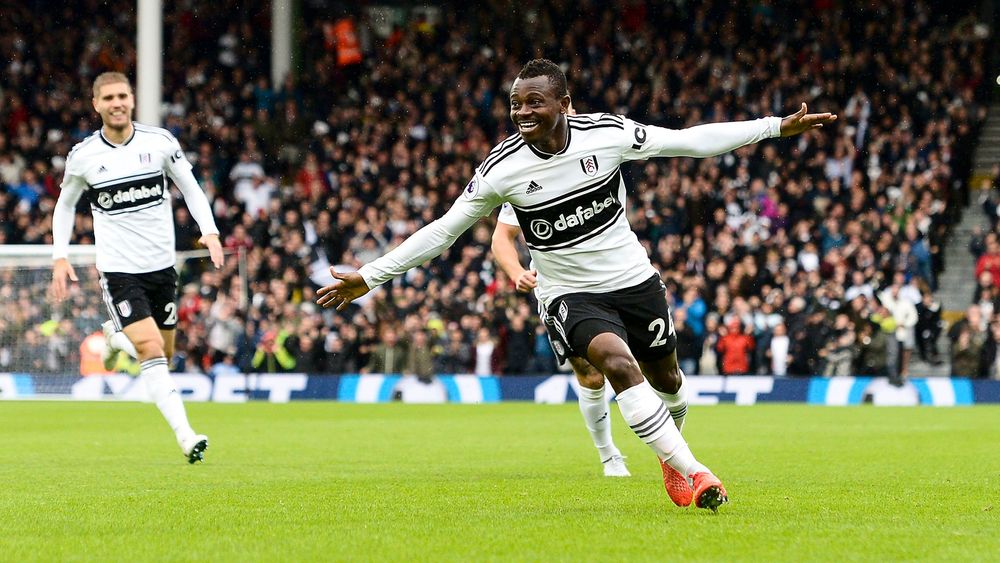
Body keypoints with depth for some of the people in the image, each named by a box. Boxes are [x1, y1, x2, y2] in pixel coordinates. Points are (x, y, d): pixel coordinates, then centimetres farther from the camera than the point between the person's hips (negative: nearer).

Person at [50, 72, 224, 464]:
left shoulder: (160, 142, -2)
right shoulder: (83, 156, -4)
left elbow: (190, 187, 9)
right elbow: (65, 205, 12)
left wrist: (209, 231, -6)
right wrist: (59, 257, 3)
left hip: (161, 265, 3)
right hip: (118, 269, -3)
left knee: (164, 353, 12)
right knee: (150, 350, -19)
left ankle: (118, 338, 45)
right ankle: (185, 436, -23)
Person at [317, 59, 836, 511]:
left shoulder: (607, 133, -14)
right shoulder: (501, 168, -16)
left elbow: (688, 141, -4)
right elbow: (443, 230, -6)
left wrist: (778, 127, -4)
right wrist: (369, 278, -8)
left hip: (634, 279, 3)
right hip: (571, 295, -2)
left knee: (664, 378, 17)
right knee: (616, 360, -29)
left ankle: (670, 455, 50)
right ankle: (692, 473, -25)